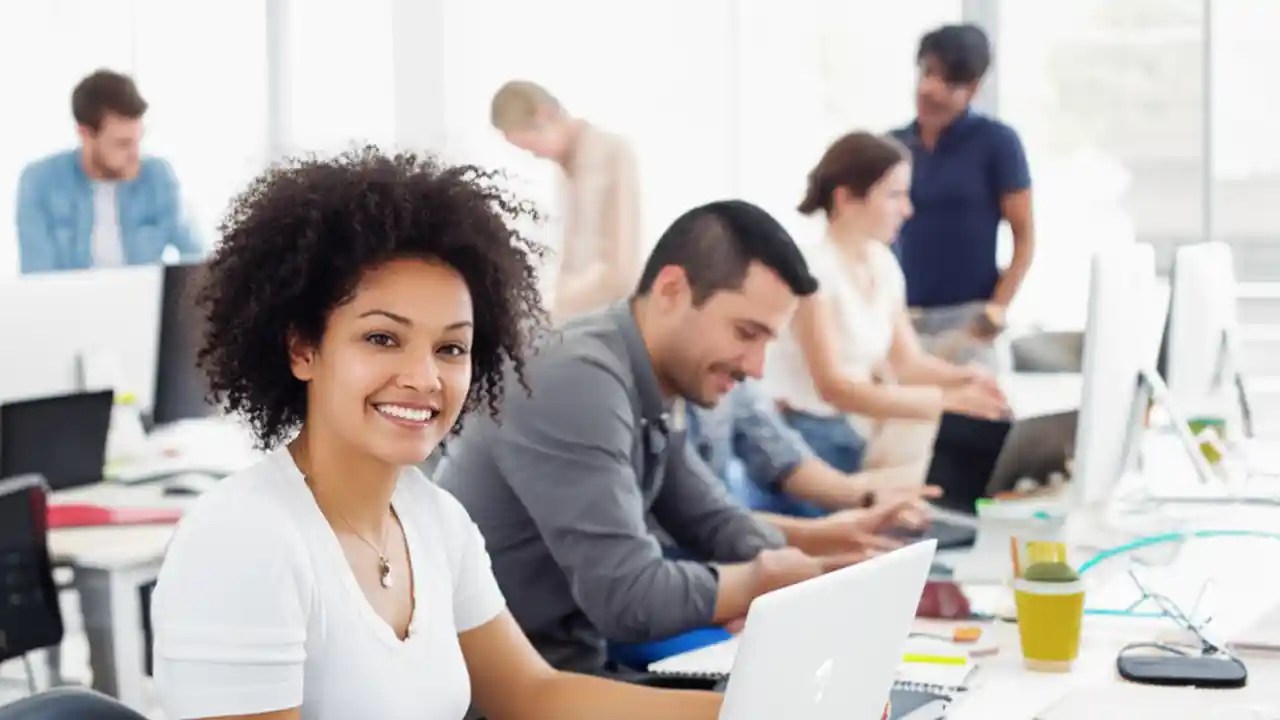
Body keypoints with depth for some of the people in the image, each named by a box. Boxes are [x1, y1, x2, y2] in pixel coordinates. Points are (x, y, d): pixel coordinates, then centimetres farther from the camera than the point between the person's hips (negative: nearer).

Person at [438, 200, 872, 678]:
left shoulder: (650, 390, 5)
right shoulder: (580, 383, -23)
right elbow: (629, 599, -27)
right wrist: (772, 580, -13)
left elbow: (712, 520, 12)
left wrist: (810, 571, -7)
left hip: (578, 662, 8)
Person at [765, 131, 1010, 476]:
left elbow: (908, 361, 10)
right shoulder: (811, 269, -18)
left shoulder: (884, 264, 7)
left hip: (853, 437, 8)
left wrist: (963, 377, -13)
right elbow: (834, 387, -25)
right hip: (800, 439, -7)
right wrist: (948, 400, -30)